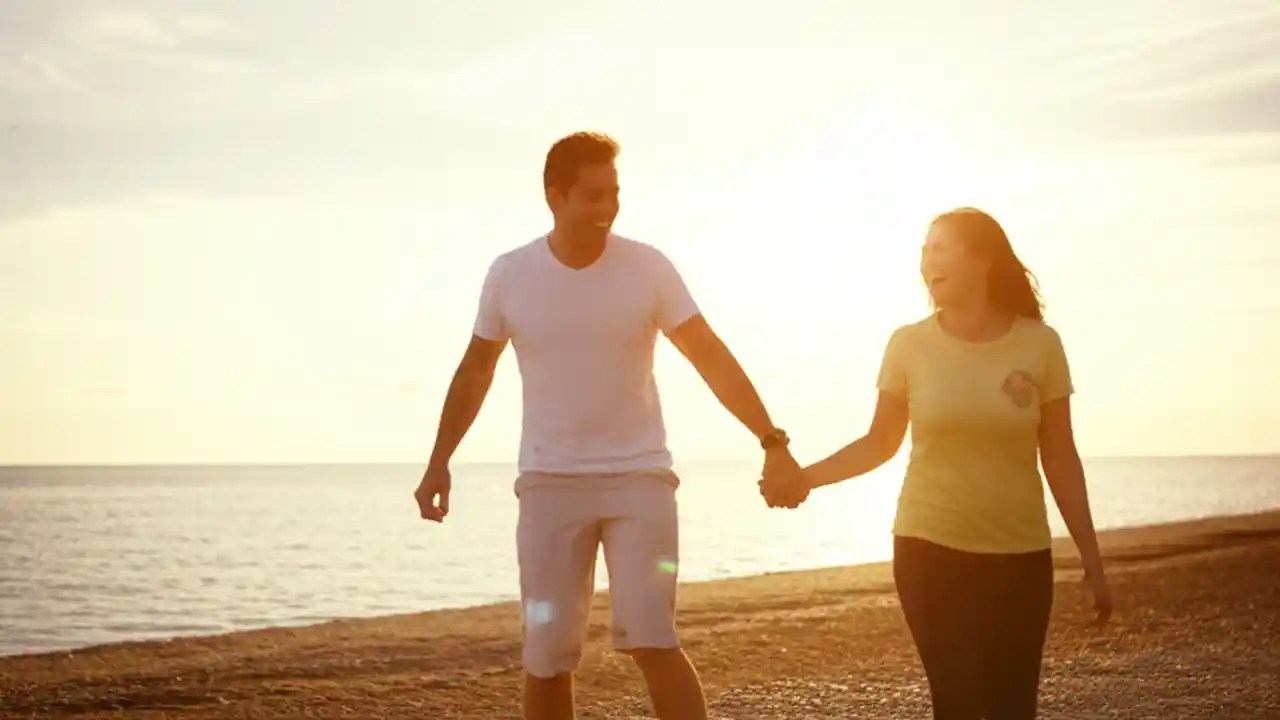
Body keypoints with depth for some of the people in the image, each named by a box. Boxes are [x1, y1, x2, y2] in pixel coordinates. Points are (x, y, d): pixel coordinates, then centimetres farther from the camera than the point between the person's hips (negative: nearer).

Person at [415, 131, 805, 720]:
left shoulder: (648, 268, -8)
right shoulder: (510, 275, -3)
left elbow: (712, 359, -10)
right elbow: (476, 370, 11)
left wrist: (772, 441, -19)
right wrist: (439, 462, 10)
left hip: (639, 476, -1)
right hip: (550, 482, 2)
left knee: (652, 640, -13)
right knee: (545, 654, 3)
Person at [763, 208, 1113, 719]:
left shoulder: (1039, 345, -4)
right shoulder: (910, 344, -3)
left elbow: (1060, 461, 1)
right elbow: (880, 444, 4)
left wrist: (1091, 560, 2)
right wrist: (803, 475, -11)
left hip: (1020, 554, 1)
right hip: (930, 548, 0)